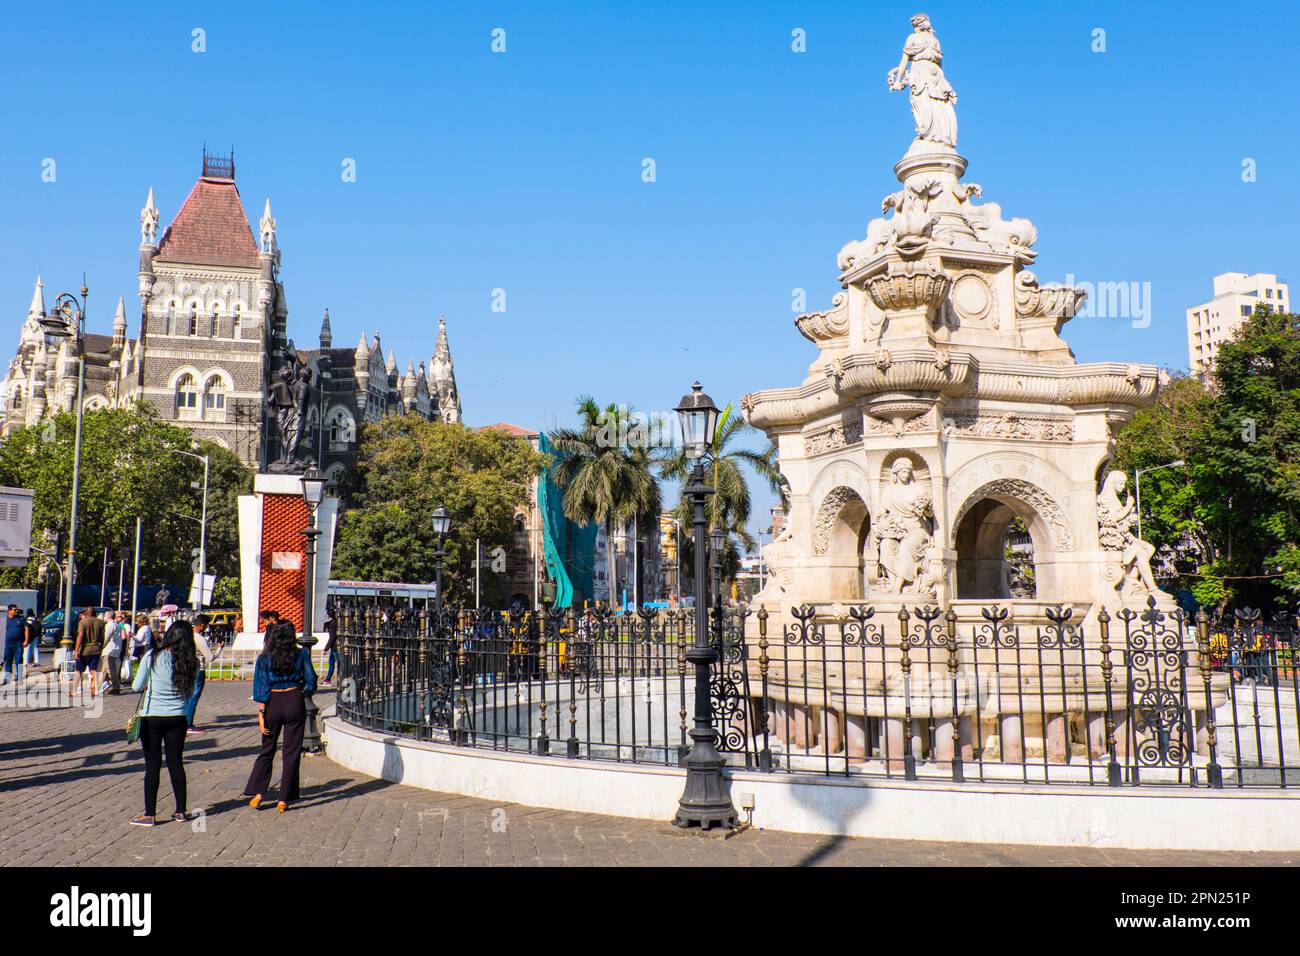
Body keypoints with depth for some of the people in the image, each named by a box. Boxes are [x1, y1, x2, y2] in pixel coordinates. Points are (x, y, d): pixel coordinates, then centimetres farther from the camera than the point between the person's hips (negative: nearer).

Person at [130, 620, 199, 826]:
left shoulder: (152, 656, -11)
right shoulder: (191, 663, -4)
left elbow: (137, 686, -4)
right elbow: (189, 693, 6)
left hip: (152, 718, -2)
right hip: (177, 718, 2)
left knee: (152, 766, 4)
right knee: (176, 763, 12)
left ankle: (150, 814, 7)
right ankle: (180, 811, 18)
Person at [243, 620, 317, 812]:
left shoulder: (265, 657, -2)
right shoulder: (301, 654, -3)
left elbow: (262, 688, -6)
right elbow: (311, 681, -3)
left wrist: (261, 714, -5)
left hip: (273, 703, 1)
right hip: (295, 702, -1)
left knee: (267, 751, 16)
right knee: (292, 753, 5)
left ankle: (257, 793, 10)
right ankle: (284, 800, 6)